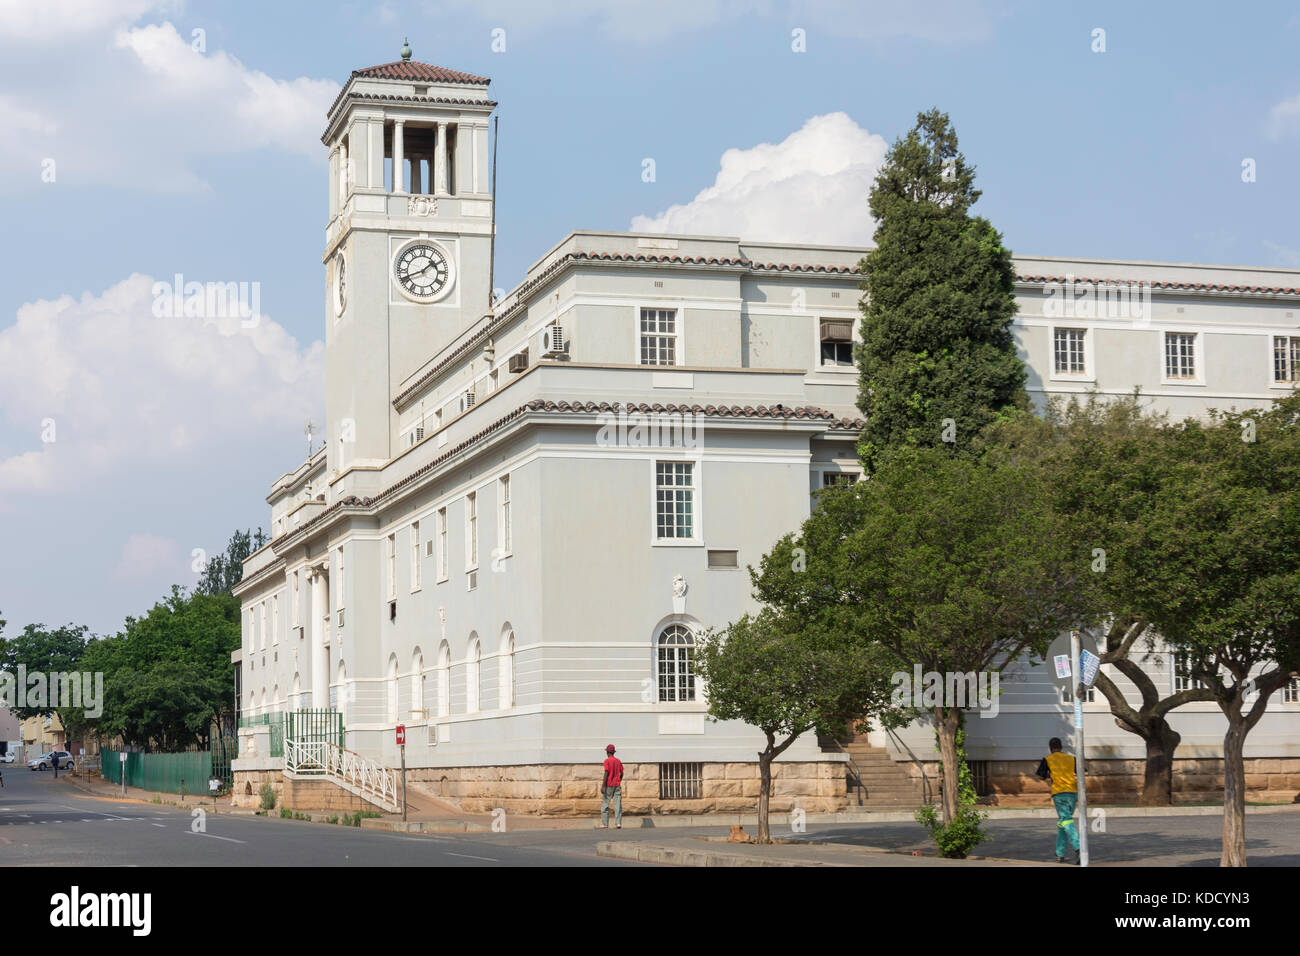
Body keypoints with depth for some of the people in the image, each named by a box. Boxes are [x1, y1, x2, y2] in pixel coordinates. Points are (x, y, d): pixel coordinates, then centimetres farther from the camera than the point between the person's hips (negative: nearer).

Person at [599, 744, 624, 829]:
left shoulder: (607, 761, -8)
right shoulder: (618, 761, 10)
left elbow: (606, 773, -15)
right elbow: (621, 773, 12)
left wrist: (603, 786, -16)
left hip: (609, 786, -5)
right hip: (617, 785, 5)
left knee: (605, 804, 2)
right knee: (618, 805, 1)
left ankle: (604, 824, -1)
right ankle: (618, 823, -7)